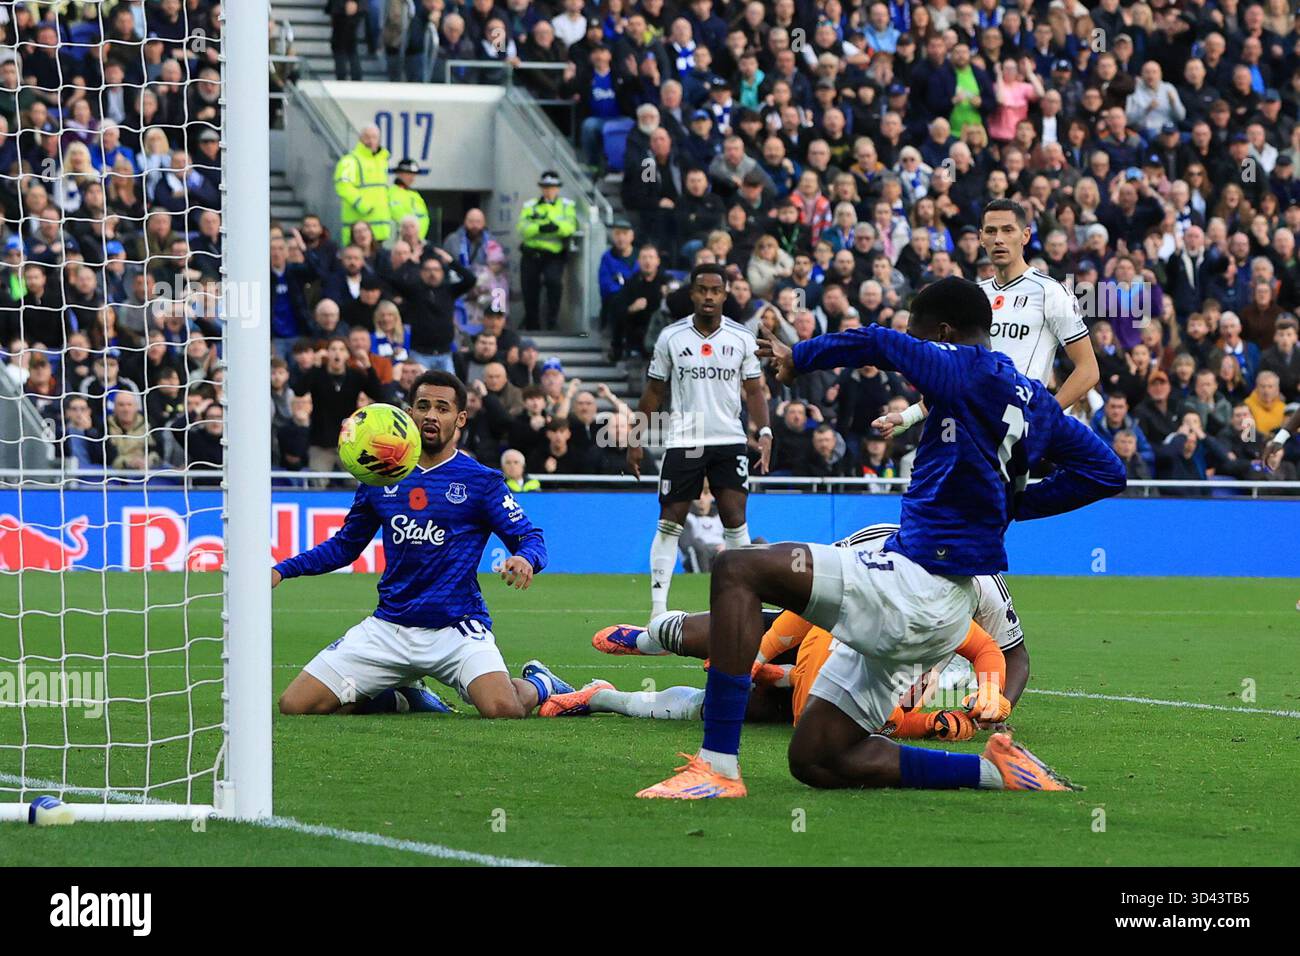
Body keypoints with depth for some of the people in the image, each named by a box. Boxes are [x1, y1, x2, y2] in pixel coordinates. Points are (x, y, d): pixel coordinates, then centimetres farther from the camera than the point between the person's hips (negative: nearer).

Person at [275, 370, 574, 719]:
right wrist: (282, 570, 6)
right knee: (294, 705, -8)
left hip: (457, 627, -4)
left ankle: (539, 683, 10)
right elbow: (344, 546, 20)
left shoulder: (481, 481, 0)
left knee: (502, 709, -31)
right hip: (388, 627, 4)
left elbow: (530, 537, 0)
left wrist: (525, 559, -25)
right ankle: (402, 696, 17)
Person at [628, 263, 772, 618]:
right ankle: (658, 609, 0)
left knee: (735, 519, -6)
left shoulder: (742, 338, 2)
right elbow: (654, 392, 8)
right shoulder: (671, 337, 1)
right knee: (669, 522, -2)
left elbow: (753, 390, 6)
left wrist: (764, 432, -8)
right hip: (682, 442, 0)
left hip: (730, 442, 1)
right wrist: (636, 441, 6)